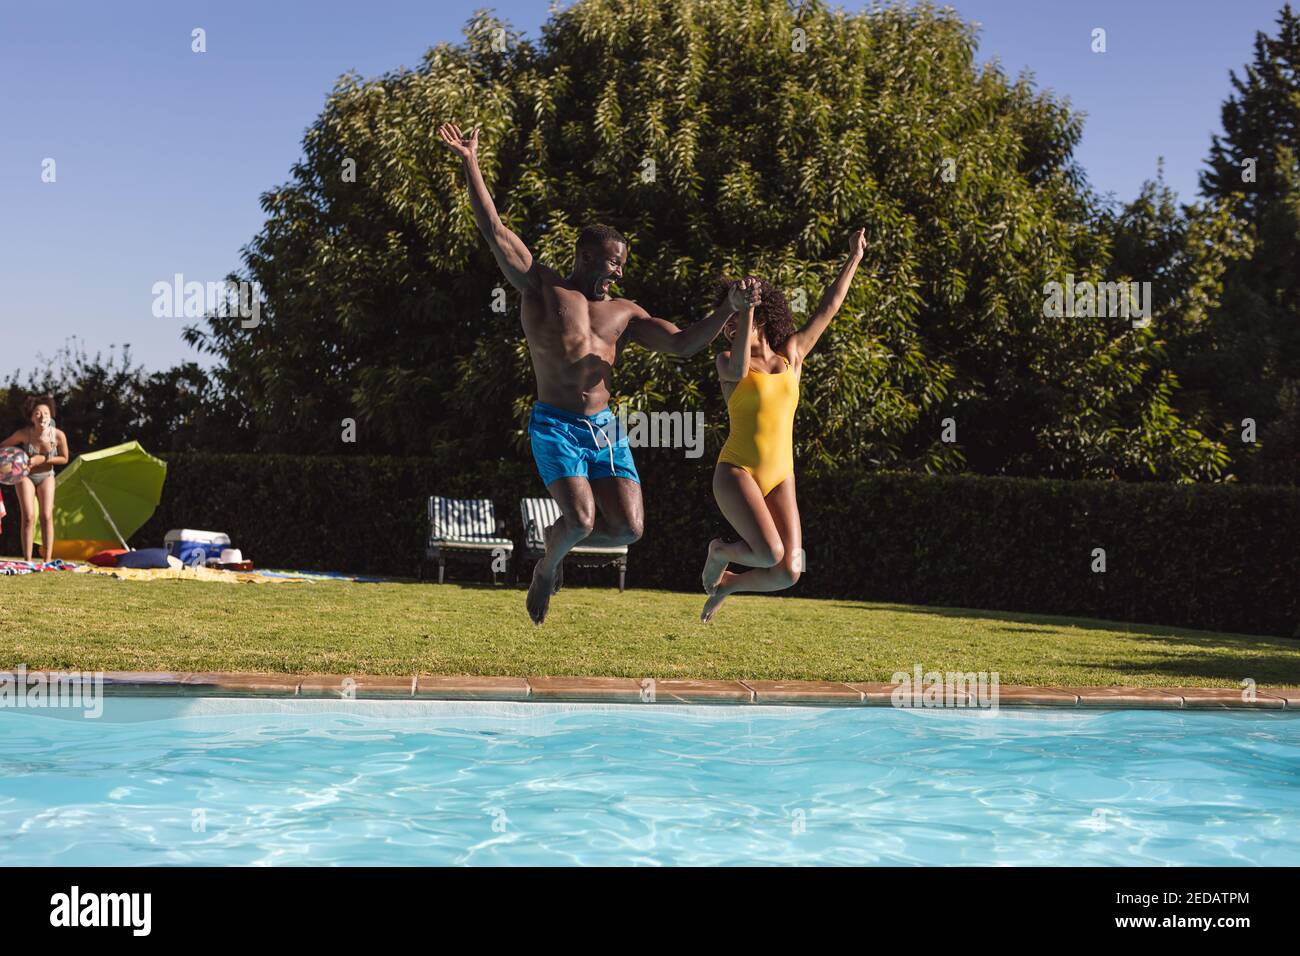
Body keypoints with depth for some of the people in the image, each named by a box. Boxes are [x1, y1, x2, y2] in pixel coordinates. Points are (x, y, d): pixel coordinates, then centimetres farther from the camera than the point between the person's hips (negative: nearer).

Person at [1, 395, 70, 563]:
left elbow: (64, 459, -8)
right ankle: (27, 561, -10)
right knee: (28, 517, -12)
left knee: (47, 516, -9)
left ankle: (48, 561, -7)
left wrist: (42, 459, -21)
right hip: (25, 476, -1)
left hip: (46, 476, 1)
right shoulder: (24, 434, -24)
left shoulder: (58, 435, -23)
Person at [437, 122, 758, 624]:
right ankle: (548, 566, 13)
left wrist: (728, 307, -7)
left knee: (629, 527, -7)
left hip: (605, 428, 5)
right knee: (582, 520, -22)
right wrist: (470, 164, -6)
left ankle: (560, 533, 23)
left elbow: (683, 343, 7)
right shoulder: (540, 288, 2)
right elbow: (495, 230, -3)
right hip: (555, 426, -5)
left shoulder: (624, 313, 13)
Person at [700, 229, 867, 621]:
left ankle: (725, 584, 21)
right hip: (736, 471, -4)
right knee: (770, 553, -27)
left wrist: (854, 259, 18)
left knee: (788, 573, -10)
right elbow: (740, 370, -20)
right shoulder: (727, 360, 5)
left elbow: (828, 308, 17)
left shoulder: (791, 355, 14)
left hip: (780, 478, 4)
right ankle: (719, 550, 8)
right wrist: (744, 311, -22)